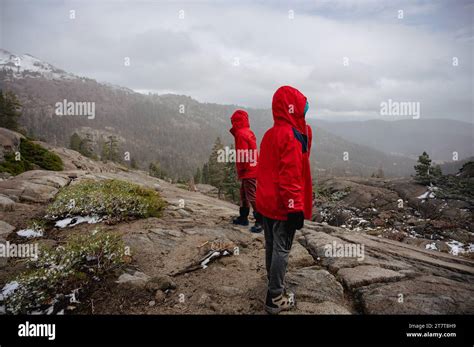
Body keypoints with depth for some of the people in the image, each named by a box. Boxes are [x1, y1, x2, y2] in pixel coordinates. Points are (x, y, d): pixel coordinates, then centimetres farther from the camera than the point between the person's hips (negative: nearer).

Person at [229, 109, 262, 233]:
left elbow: (243, 154, -21)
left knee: (252, 196, -9)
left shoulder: (241, 134, -15)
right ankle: (243, 217, 30)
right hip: (252, 169, 10)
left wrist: (241, 169, -12)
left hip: (248, 171, -10)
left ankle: (260, 221, -8)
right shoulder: (248, 132, 15)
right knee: (244, 194, 19)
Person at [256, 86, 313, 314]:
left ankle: (274, 286, 35)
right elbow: (290, 176, -23)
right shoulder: (292, 136, -18)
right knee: (281, 249, 2)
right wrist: (295, 208, -18)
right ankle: (276, 299, 12)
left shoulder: (269, 134, 9)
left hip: (266, 203, 9)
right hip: (283, 206, -9)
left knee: (271, 246, 18)